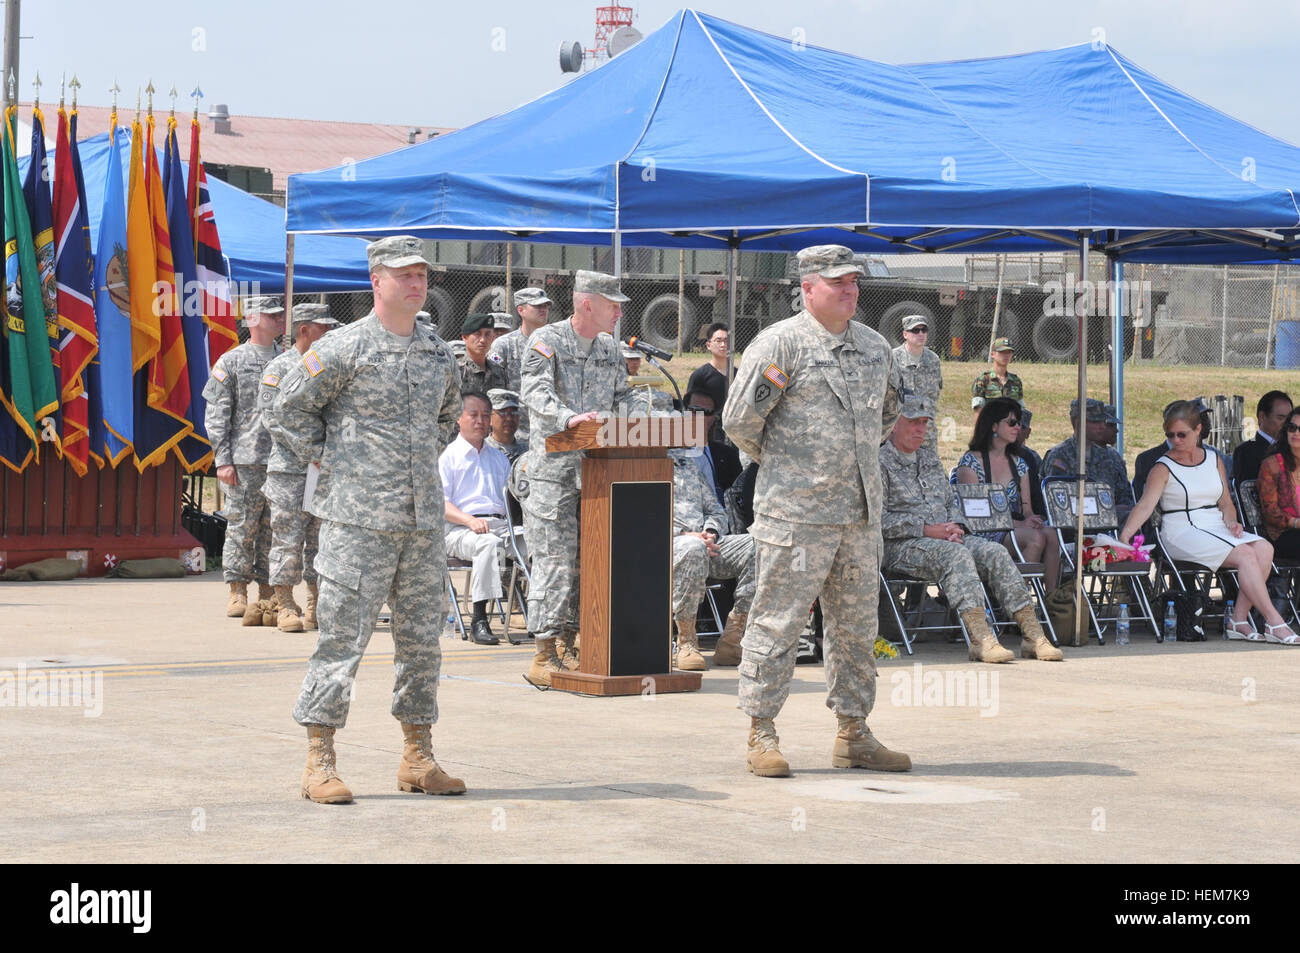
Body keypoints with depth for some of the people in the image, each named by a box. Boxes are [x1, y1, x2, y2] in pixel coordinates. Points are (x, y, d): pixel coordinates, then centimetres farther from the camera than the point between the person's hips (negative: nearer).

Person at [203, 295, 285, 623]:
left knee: (274, 529, 5)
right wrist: (222, 460, -8)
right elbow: (216, 415, 0)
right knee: (241, 527, -2)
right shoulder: (231, 362, 2)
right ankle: (238, 593, 5)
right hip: (245, 462, -4)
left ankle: (268, 593, 11)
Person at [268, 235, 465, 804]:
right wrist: (327, 460, -3)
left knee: (422, 639, 9)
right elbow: (289, 412, -1)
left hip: (423, 520, 6)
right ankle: (320, 763, -1)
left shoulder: (439, 352, 13)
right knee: (343, 637, -6)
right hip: (357, 520, -6)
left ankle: (417, 759, 17)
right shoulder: (345, 347, -5)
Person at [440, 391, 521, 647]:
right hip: (460, 530, -5)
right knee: (488, 543, -39)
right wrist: (469, 520, -19)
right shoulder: (448, 456, 9)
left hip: (500, 524, 5)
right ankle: (479, 620, -39)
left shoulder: (499, 458, 29)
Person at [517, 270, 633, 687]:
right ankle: (544, 657, -8)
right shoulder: (547, 340, -5)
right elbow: (534, 391, -19)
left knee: (586, 558, 7)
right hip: (552, 468, -7)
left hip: (597, 465, 7)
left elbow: (622, 395, 22)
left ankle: (565, 645, 16)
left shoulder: (610, 349, 16)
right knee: (554, 559, -9)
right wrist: (568, 418, -36)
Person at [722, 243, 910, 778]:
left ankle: (853, 734, 19)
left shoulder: (874, 347, 13)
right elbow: (739, 418, -7)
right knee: (778, 623, -4)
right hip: (795, 513, -7)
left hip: (861, 512, 7)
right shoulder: (781, 342, -8)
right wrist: (776, 462, 5)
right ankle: (762, 734, 4)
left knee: (857, 627, 10)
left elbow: (887, 413, 31)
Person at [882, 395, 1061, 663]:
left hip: (944, 537, 7)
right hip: (902, 546, -7)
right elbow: (878, 520, -11)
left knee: (994, 552, -18)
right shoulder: (880, 463, -1)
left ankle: (1032, 634, -24)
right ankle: (981, 638, -44)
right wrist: (927, 530, -15)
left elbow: (951, 501, 25)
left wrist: (955, 526, 1)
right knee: (956, 553, -34)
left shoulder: (930, 460, 23)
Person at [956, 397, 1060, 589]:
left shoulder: (1019, 464, 20)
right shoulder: (970, 461, 1)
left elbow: (1026, 509, 17)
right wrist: (1018, 524, -17)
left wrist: (1032, 520, -10)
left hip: (1017, 529, 5)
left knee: (1050, 534, -28)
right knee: (1036, 538, -33)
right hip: (984, 534, -5)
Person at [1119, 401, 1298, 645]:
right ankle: (1274, 624, -25)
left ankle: (1239, 619, -21)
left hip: (1217, 529, 6)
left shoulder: (1214, 461, 15)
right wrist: (1124, 536, -30)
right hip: (1182, 535, -6)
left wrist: (1231, 522, -1)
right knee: (1246, 554, -27)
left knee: (1264, 549, -22)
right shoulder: (1163, 468, 0)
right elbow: (1145, 505, -13)